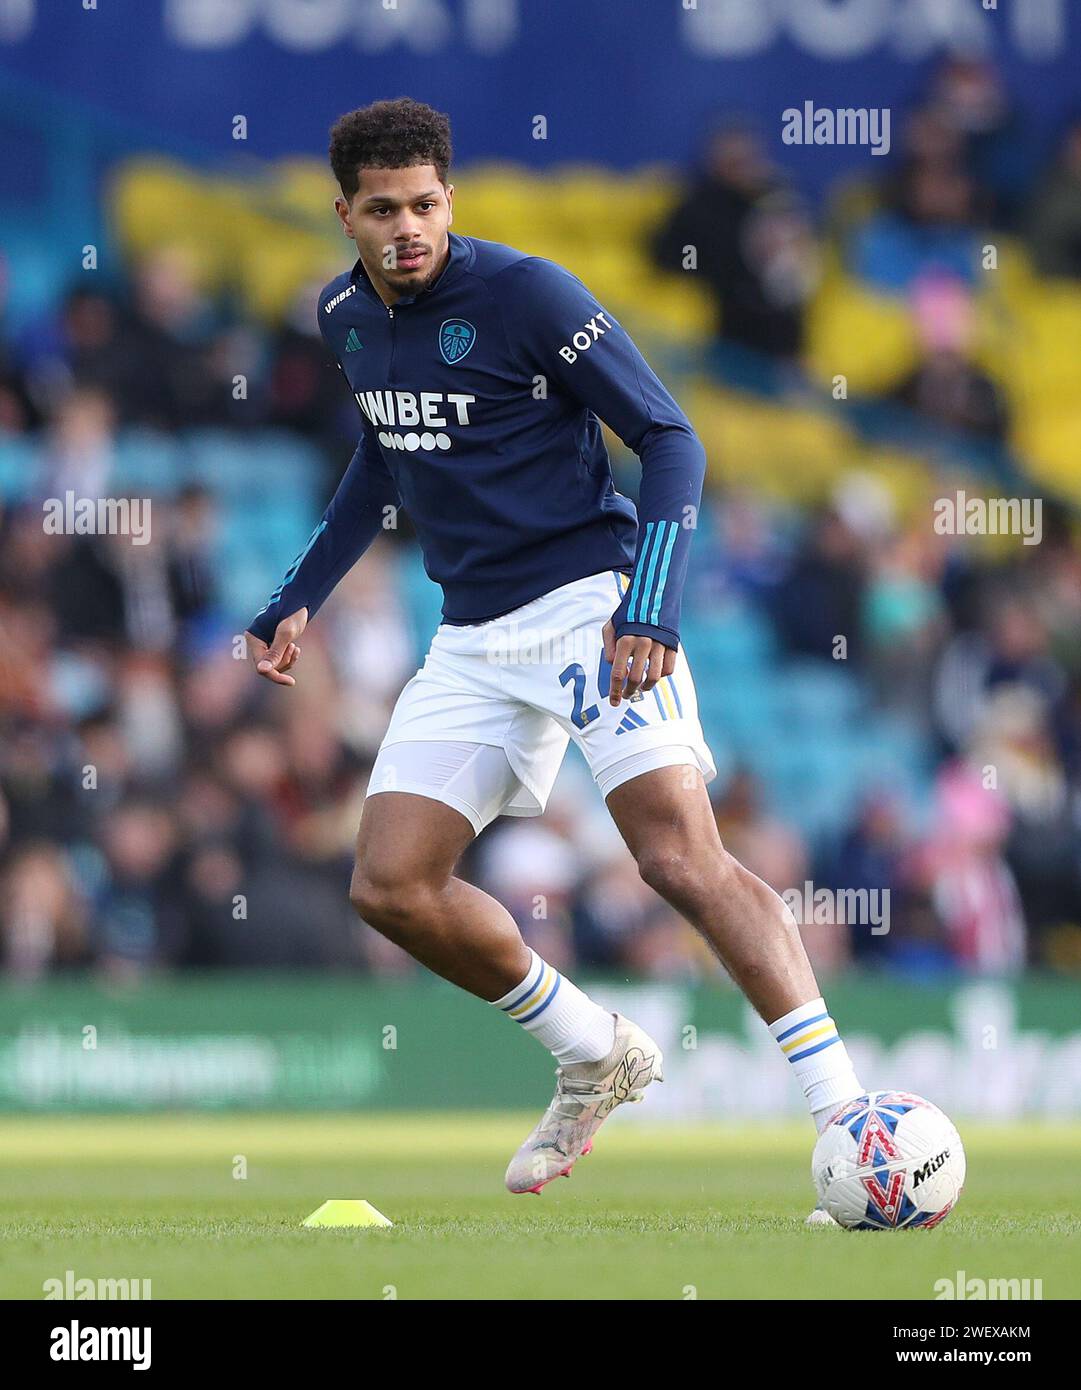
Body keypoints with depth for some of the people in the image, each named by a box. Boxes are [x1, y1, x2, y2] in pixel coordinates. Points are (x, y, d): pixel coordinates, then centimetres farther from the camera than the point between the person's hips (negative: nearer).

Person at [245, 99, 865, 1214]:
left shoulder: (525, 293, -13)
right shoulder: (345, 316, 8)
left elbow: (668, 440, -10)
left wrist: (651, 608, -22)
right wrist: (301, 596, 24)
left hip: (588, 606, -7)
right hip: (474, 640, 7)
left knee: (682, 859, -22)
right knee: (391, 888, -2)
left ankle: (851, 1120, -26)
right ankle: (598, 1059, 18)